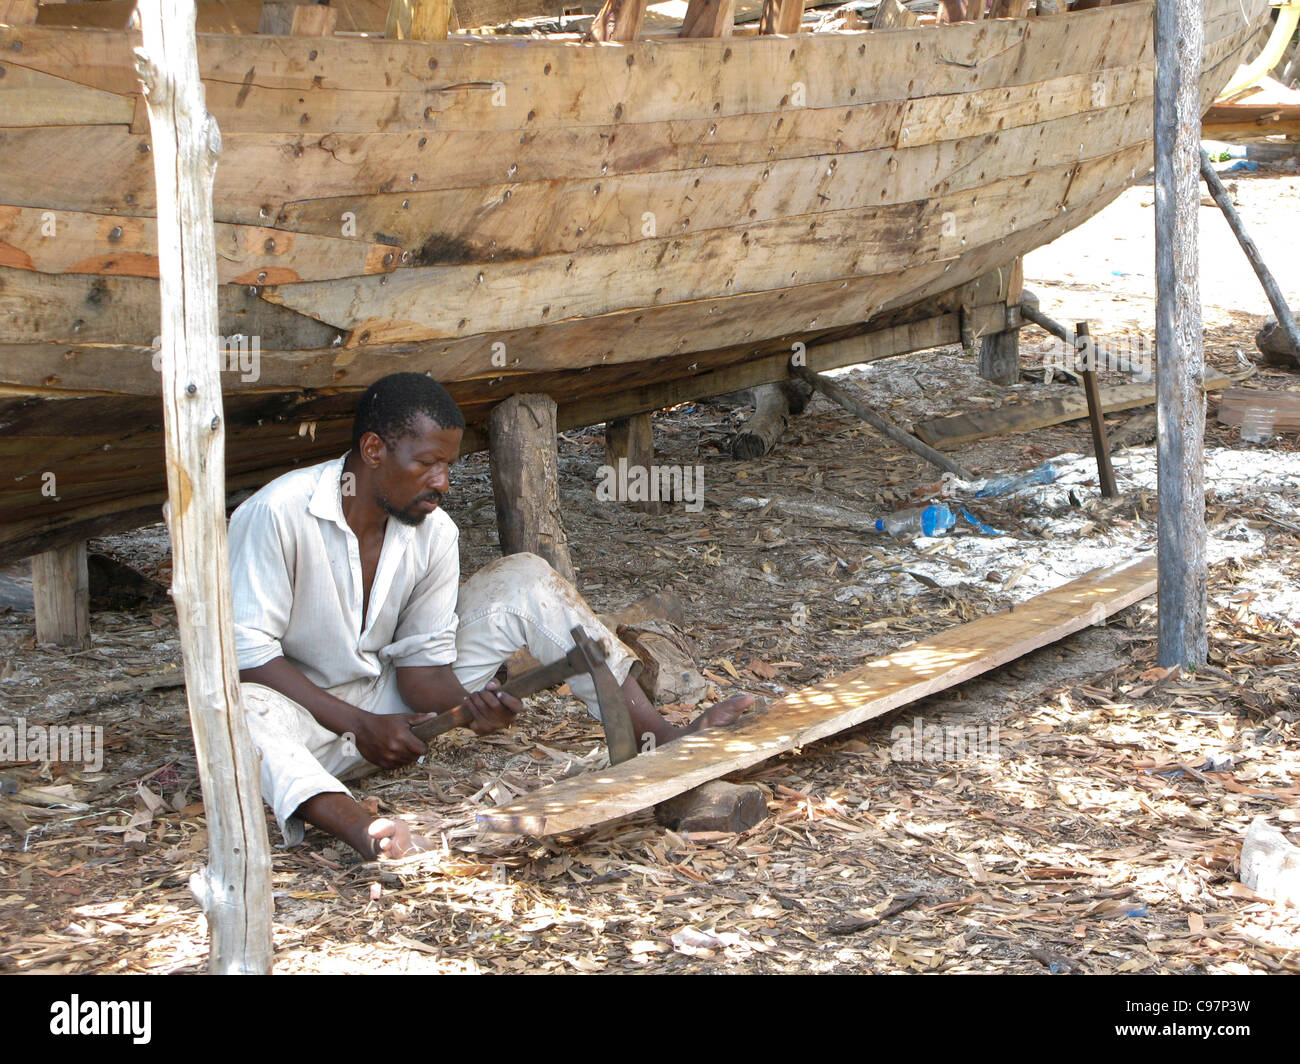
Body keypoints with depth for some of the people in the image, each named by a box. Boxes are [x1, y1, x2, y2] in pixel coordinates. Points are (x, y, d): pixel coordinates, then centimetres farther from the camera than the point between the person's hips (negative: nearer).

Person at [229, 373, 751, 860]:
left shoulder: (434, 532, -6)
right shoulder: (278, 514, -22)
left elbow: (421, 661, -3)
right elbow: (248, 649, -21)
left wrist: (467, 704, -26)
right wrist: (357, 724, -26)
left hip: (389, 701, 5)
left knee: (526, 578, -5)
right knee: (245, 711, -43)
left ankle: (664, 737, -14)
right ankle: (368, 832, -69)